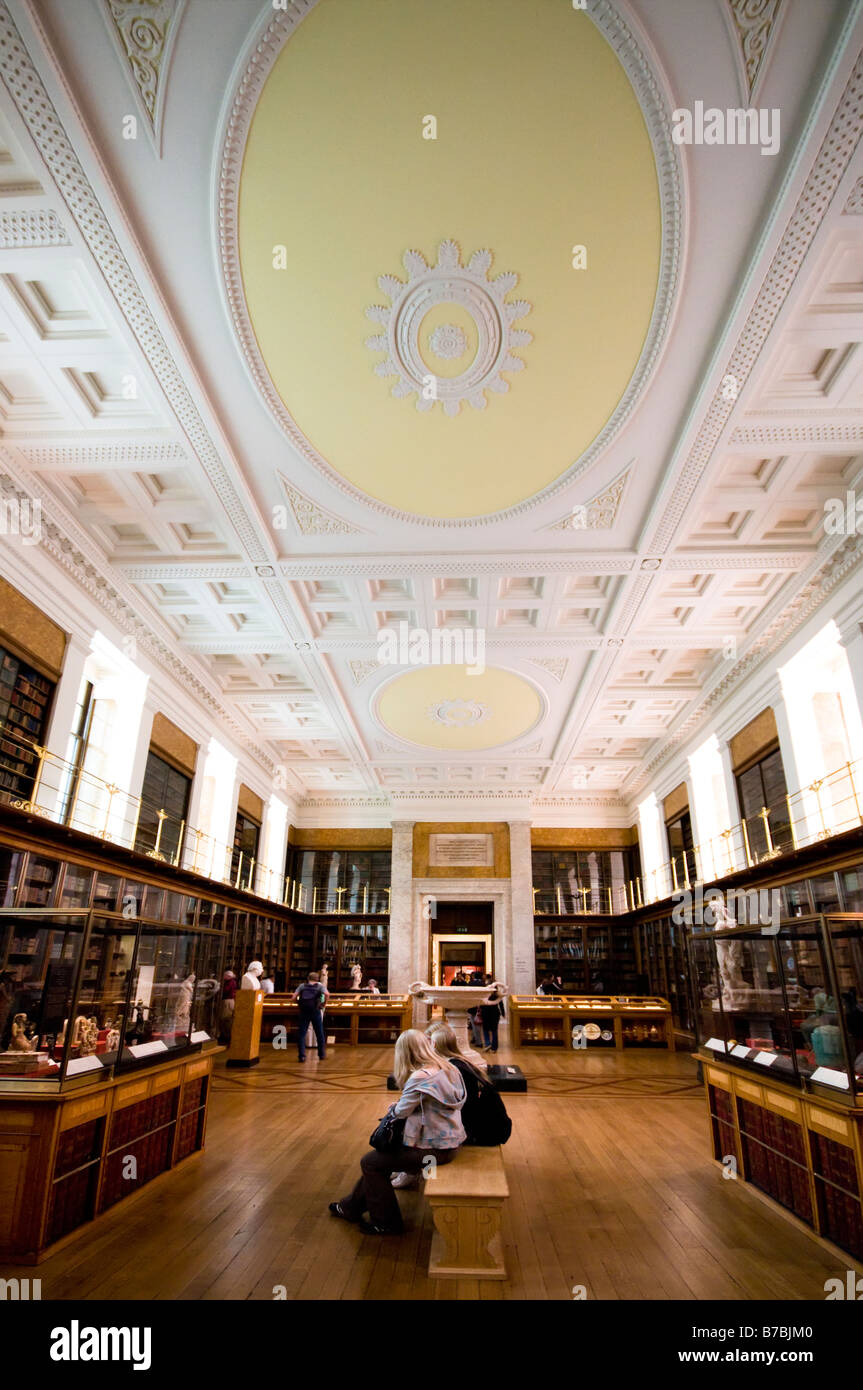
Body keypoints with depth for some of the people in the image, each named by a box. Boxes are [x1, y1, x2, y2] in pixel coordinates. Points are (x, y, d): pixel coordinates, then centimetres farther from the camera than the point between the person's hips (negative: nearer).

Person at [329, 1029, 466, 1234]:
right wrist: (400, 1106, 3)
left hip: (434, 1148, -9)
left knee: (369, 1163, 6)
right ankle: (352, 1207, 32)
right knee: (380, 1155, 20)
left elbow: (401, 1112, -14)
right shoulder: (447, 1069, 1)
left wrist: (393, 1107, 7)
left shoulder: (420, 1078, -25)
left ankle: (387, 1223, 19)